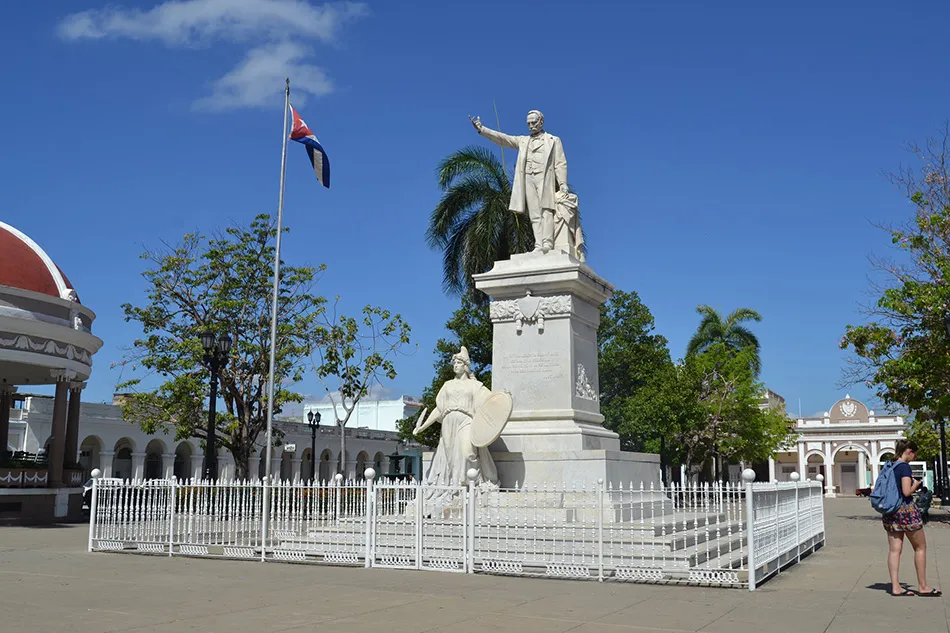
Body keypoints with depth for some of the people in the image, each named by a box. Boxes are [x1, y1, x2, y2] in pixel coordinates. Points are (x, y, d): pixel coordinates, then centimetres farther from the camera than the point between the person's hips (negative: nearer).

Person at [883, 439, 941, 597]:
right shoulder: (905, 467, -13)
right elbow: (907, 491, -21)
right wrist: (916, 483, -2)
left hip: (890, 511, 7)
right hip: (906, 509, -7)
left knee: (894, 549, 4)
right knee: (920, 548, 8)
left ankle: (895, 587, 3)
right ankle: (922, 586, 13)